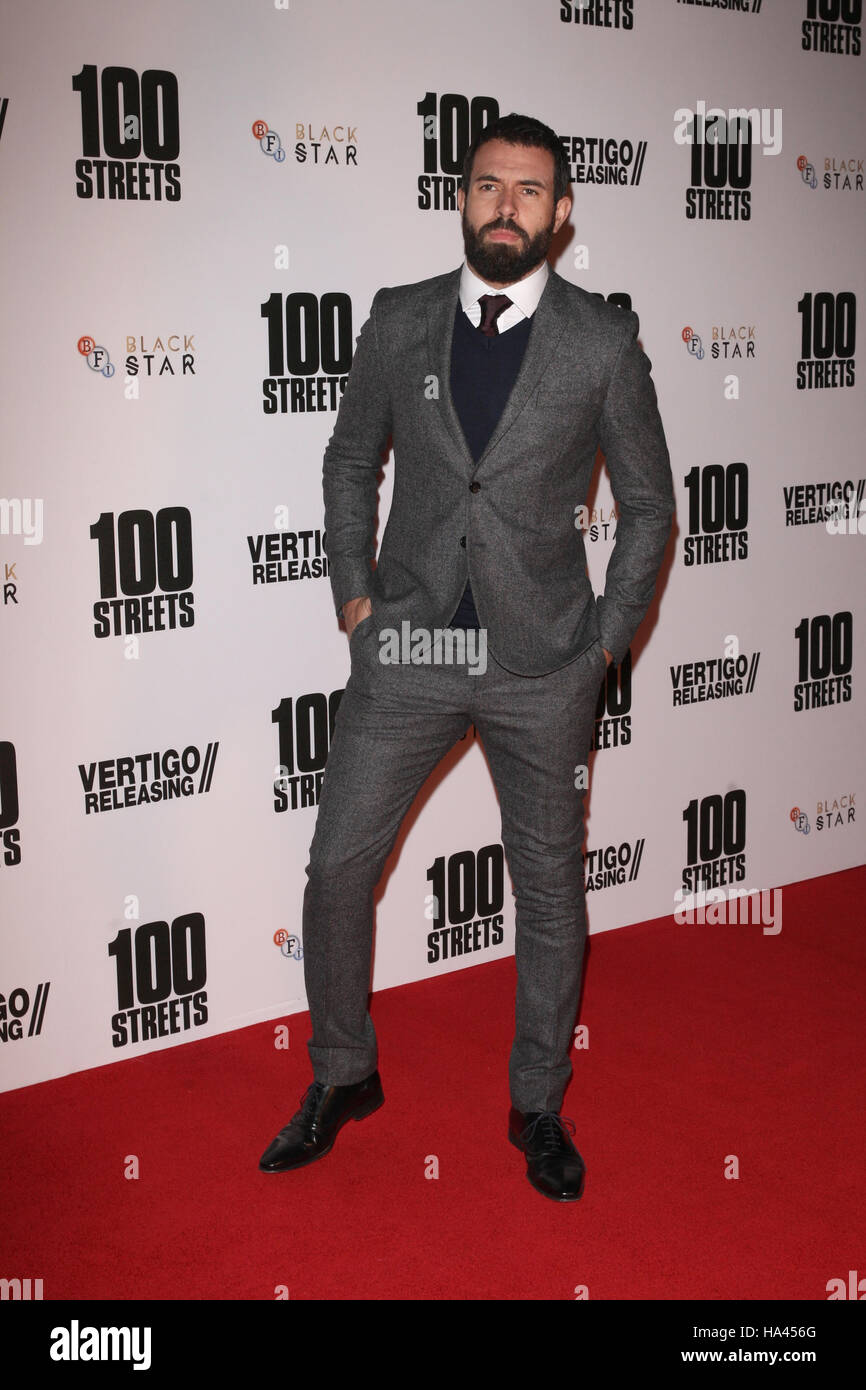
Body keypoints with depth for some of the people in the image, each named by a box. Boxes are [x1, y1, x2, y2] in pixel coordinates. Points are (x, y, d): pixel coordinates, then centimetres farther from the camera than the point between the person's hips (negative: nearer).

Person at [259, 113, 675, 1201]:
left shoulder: (604, 343, -3)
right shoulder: (400, 321, 3)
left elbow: (648, 503, 5)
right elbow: (351, 459, 15)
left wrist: (606, 637, 0)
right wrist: (353, 591, 6)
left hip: (543, 664, -1)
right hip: (407, 649, 2)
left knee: (550, 889, 9)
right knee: (336, 868, 4)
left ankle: (540, 1107, 29)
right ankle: (341, 1078, 27)